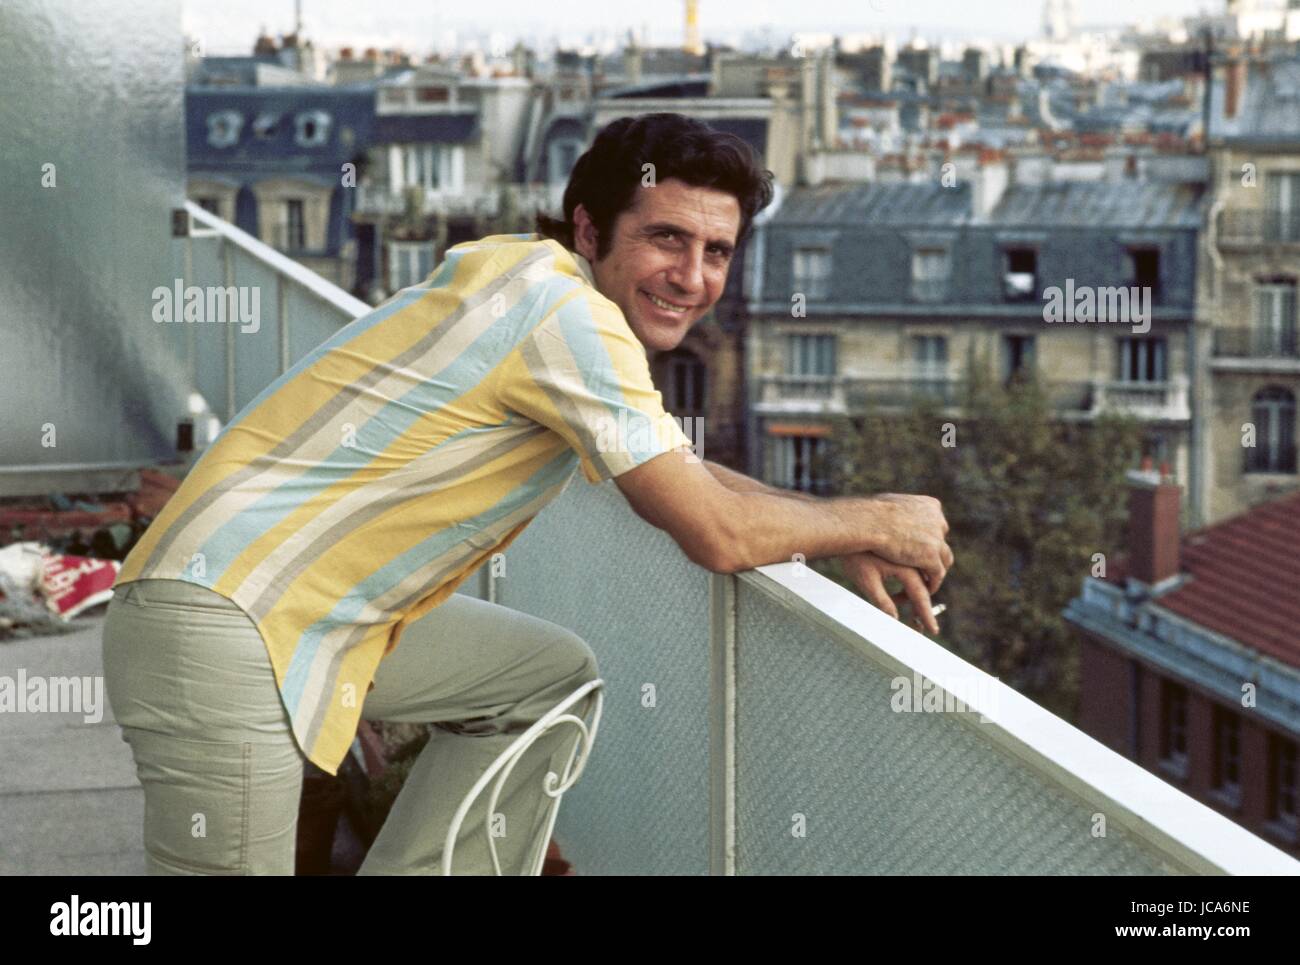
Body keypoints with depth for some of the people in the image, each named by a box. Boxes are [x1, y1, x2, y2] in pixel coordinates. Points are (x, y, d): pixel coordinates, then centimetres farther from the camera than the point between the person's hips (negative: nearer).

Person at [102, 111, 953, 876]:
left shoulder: (529, 279, 13)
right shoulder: (567, 313, -16)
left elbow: (679, 473, 25)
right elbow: (716, 534, -14)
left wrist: (838, 537, 14)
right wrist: (872, 523, 2)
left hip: (316, 608, 10)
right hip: (223, 618, -10)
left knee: (550, 677, 19)